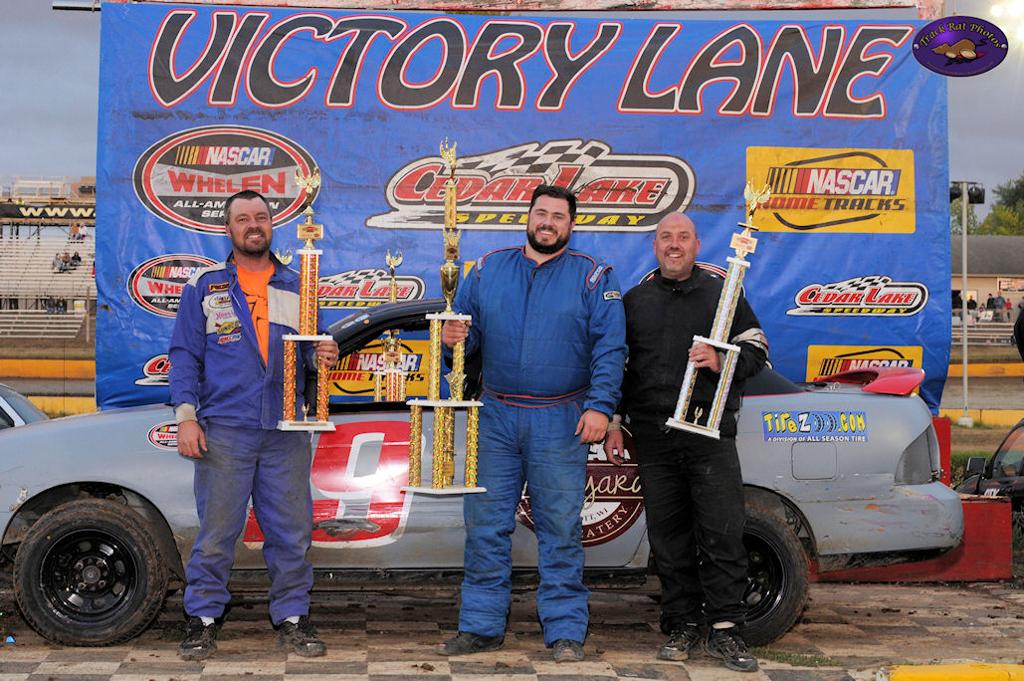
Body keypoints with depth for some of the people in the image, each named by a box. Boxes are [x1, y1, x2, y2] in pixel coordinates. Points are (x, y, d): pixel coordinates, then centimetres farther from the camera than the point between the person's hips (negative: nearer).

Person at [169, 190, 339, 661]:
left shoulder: (296, 286, 14)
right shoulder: (204, 286, 7)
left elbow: (308, 351, 17)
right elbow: (184, 354, 4)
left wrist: (323, 355, -7)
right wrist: (186, 416, -7)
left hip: (286, 431, 2)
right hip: (224, 430, -2)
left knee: (291, 532, 5)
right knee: (216, 532, -1)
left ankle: (292, 618, 16)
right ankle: (203, 620, 11)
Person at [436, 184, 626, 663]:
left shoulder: (593, 277, 2)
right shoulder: (488, 269, 11)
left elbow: (609, 348, -4)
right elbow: (468, 327, 14)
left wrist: (599, 406, -15)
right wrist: (454, 336, -10)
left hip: (560, 424, -3)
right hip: (496, 418, 3)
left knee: (560, 529, 1)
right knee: (485, 526, 5)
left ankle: (565, 631, 10)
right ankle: (481, 626, 15)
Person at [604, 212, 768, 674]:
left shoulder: (723, 294, 9)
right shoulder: (634, 301, 15)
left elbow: (757, 351, 8)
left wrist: (720, 361, -11)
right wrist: (613, 421, 11)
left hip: (711, 436, -2)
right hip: (653, 440, 2)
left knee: (723, 533, -6)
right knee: (668, 537, 5)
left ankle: (724, 630, -1)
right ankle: (682, 627, 14)